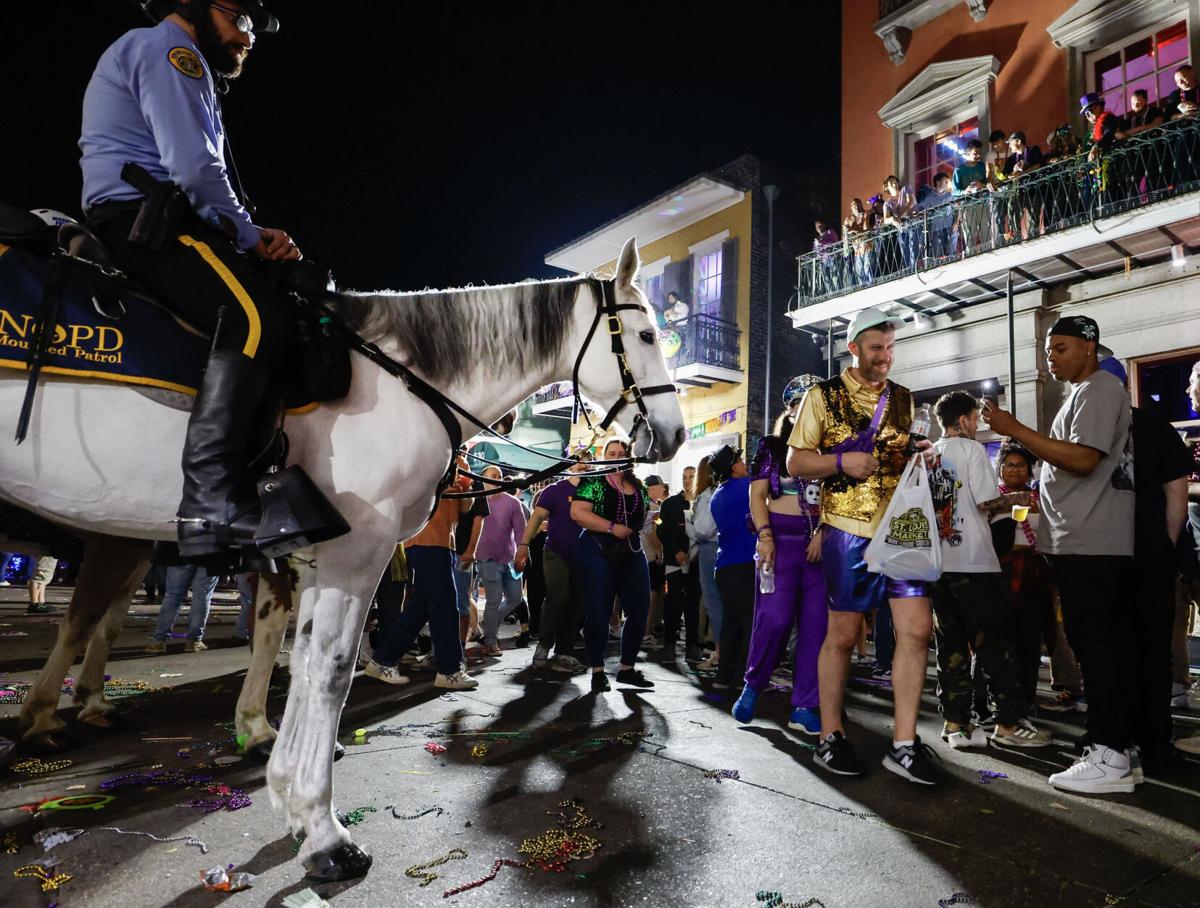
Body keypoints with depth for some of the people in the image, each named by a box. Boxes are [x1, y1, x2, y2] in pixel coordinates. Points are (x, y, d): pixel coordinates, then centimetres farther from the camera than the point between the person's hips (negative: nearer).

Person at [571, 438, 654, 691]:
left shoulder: (637, 486, 13)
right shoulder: (593, 481, -3)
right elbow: (577, 512, -15)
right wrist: (612, 528, -19)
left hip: (632, 553, 6)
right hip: (598, 552, -6)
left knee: (639, 610, 5)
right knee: (598, 612, 0)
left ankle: (627, 668, 19)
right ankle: (598, 671, 12)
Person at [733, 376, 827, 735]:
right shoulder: (772, 446, 9)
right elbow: (757, 495, 2)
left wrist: (823, 533, -9)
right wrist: (764, 536, -12)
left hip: (820, 539, 3)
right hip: (782, 536, -3)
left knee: (816, 624, -1)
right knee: (775, 618, -12)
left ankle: (805, 708, 6)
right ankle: (753, 685, 10)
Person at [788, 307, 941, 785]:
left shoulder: (904, 399, 15)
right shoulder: (823, 396, 2)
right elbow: (795, 462, 0)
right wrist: (842, 462, -17)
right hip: (849, 530, -4)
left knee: (917, 629, -3)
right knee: (843, 635, 3)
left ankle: (903, 745, 8)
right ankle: (830, 738, 19)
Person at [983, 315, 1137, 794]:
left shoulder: (1098, 388, -9)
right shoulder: (1086, 393, 21)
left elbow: (1083, 458, -21)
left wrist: (1014, 428, -19)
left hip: (1090, 543, -10)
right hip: (1089, 540, 10)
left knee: (1095, 646, -7)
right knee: (1106, 646, 11)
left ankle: (1109, 758, -2)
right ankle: (1115, 748, 19)